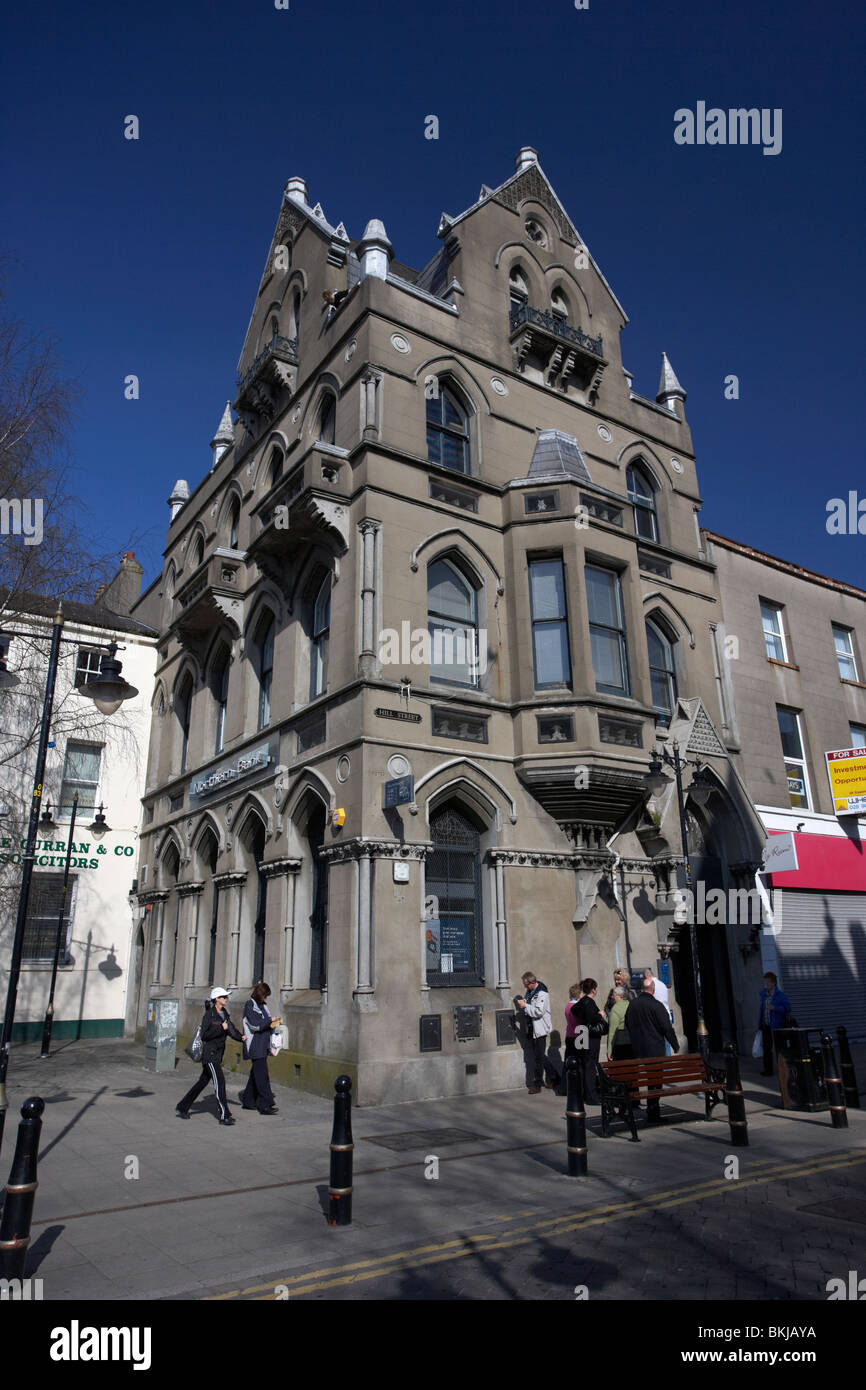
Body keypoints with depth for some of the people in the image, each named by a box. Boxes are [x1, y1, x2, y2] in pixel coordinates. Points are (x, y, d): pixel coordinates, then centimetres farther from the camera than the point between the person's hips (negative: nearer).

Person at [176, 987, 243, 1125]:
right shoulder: (209, 1014, -13)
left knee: (203, 1081, 16)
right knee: (219, 1081, -11)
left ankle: (182, 1107, 31)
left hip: (218, 1053, 8)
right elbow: (204, 1035, -18)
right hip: (209, 1053, -8)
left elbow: (231, 1029, 7)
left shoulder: (224, 1013, 10)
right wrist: (221, 1028, -22)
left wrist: (241, 1037, -10)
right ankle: (224, 1116, -7)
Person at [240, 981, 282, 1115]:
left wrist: (275, 1022, 2)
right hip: (255, 1046, -8)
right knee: (262, 1076, -9)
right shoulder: (249, 1005, -11)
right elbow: (255, 1025, -18)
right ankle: (265, 1105, -8)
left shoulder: (263, 1005, 14)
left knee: (256, 1074, 14)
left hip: (263, 1046, 8)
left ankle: (248, 1101, 24)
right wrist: (270, 1021, -14)